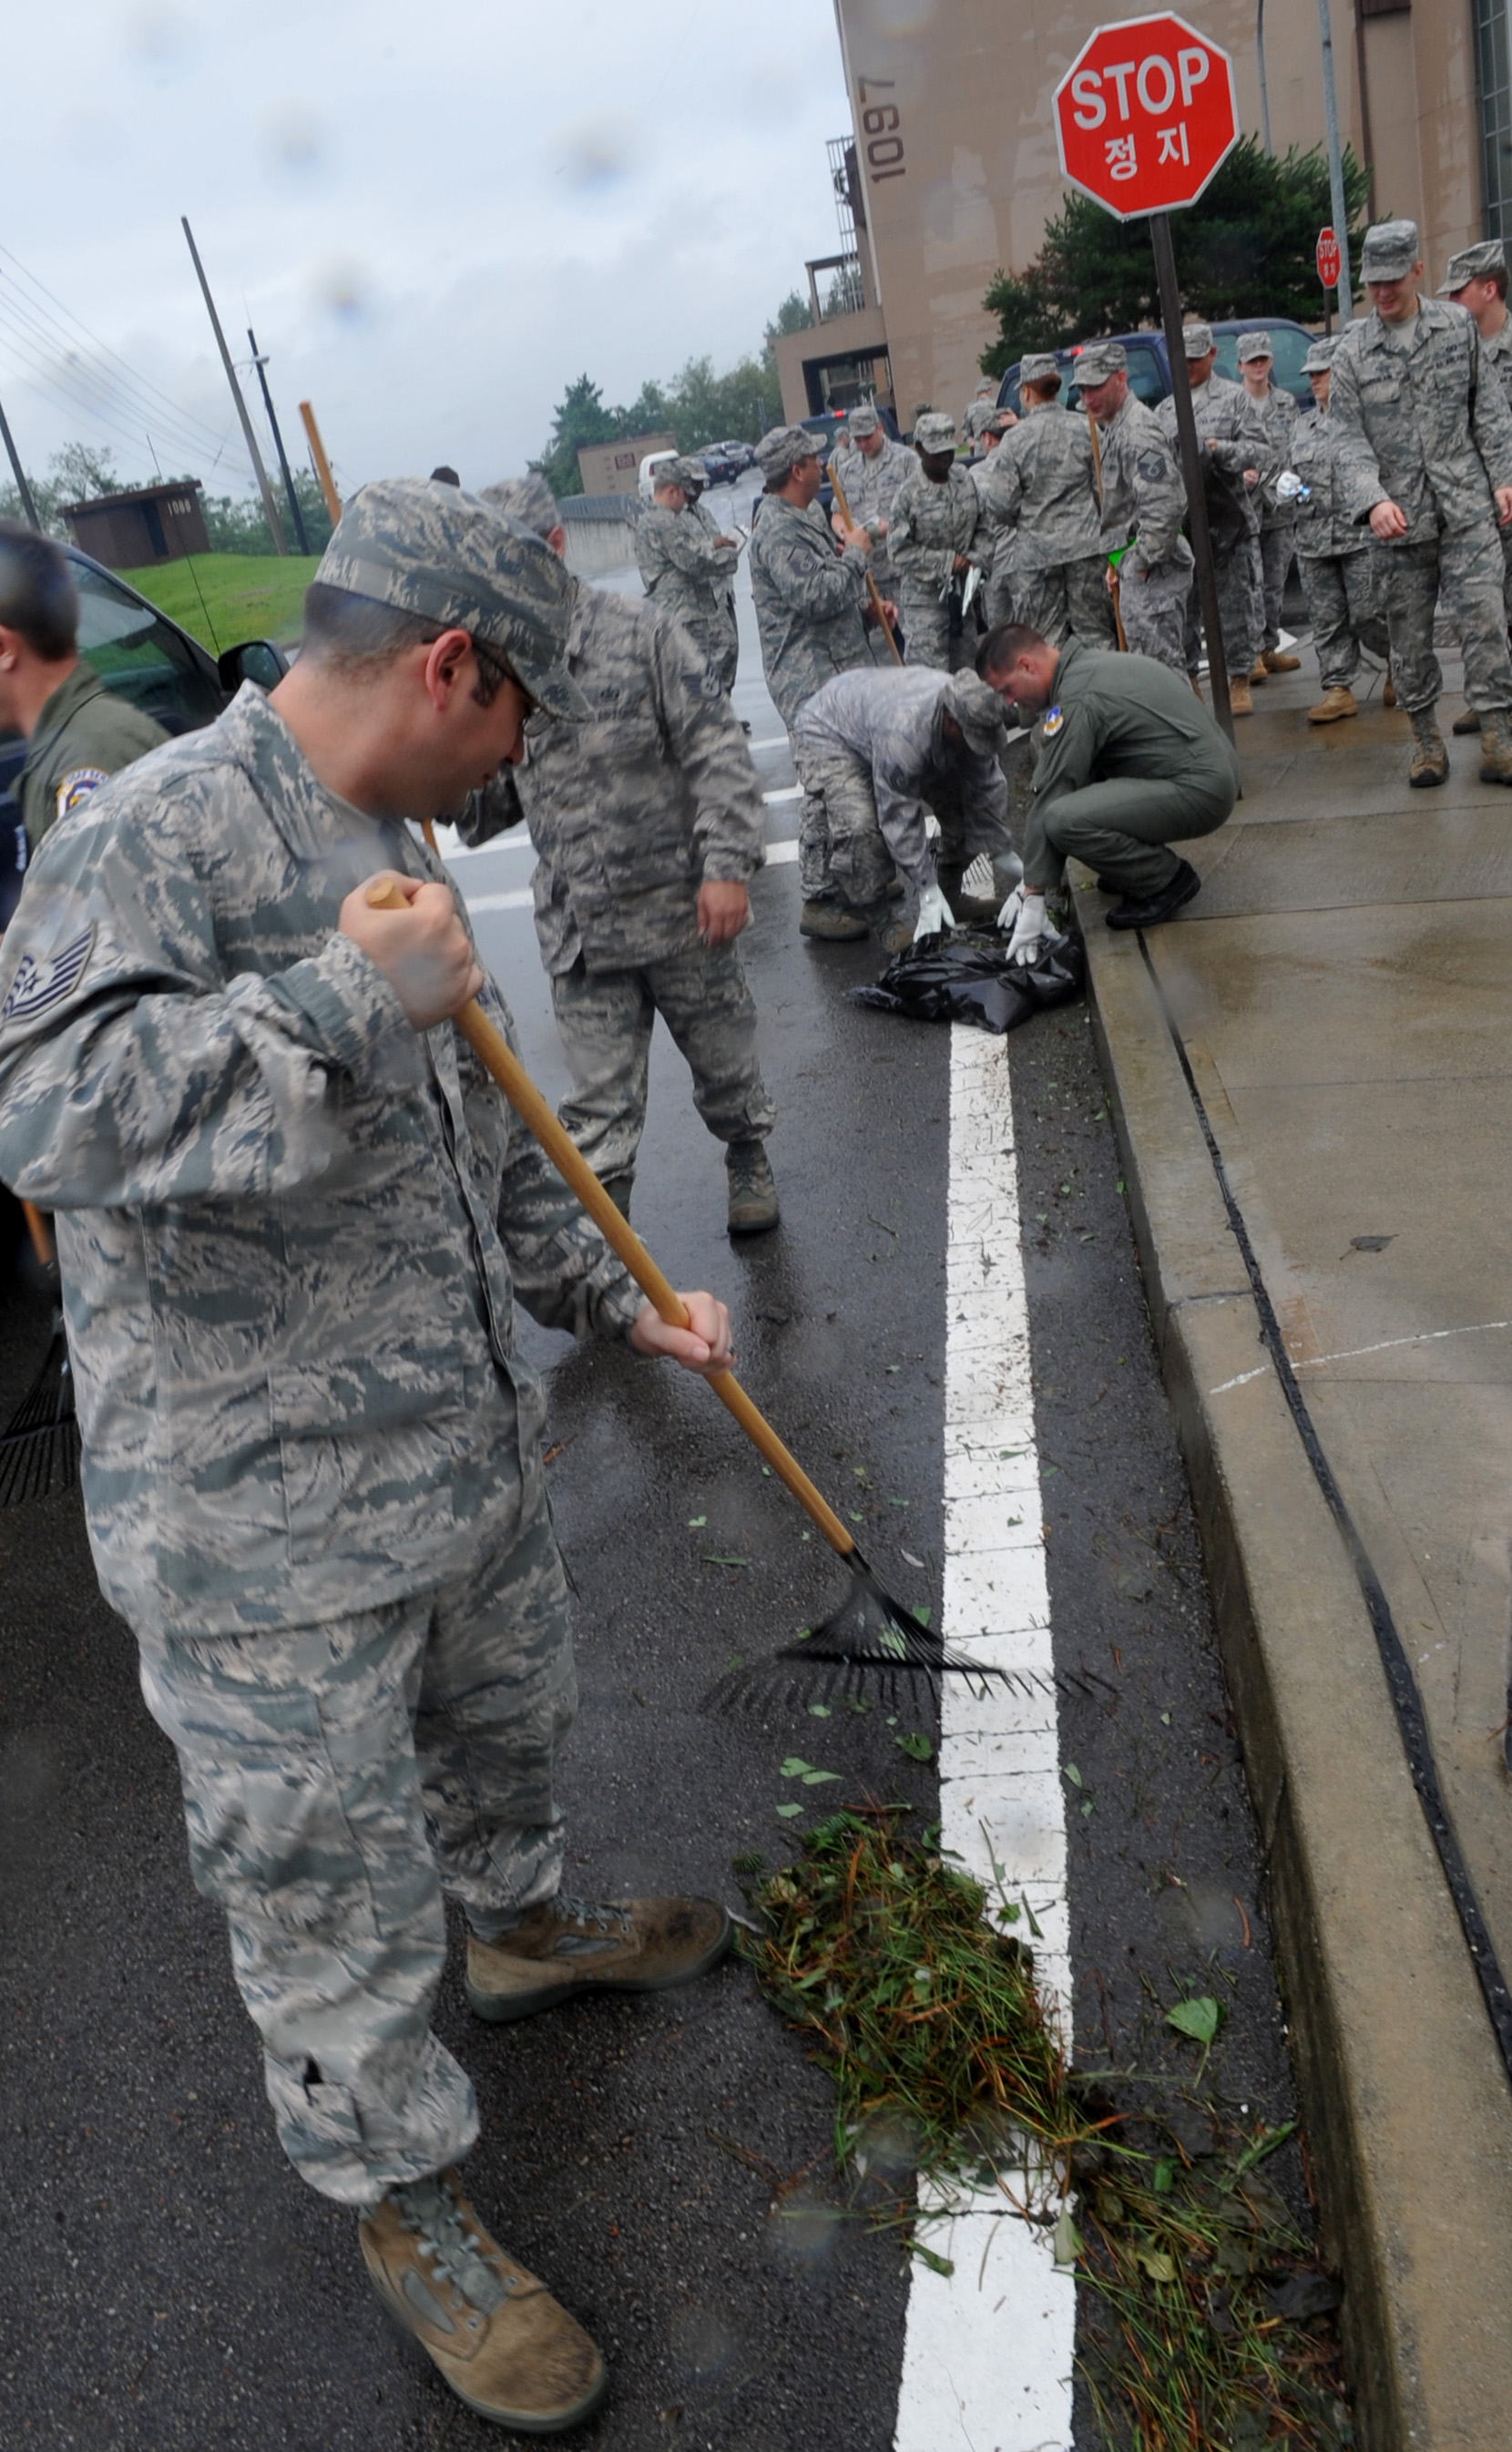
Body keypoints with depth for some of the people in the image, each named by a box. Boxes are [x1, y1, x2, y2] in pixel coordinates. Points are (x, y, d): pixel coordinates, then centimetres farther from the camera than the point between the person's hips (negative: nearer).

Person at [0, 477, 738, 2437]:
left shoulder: (388, 845, 9)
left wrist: (617, 1300, 17)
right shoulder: (157, 836, -20)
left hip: (470, 1447, 9)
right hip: (268, 1529, -8)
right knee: (336, 1891, 10)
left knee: (506, 1721, 30)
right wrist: (348, 1003, -32)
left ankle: (526, 1928, 60)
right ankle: (405, 2208, 35)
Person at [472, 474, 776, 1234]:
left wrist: (726, 863, -16)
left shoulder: (638, 630, -5)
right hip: (578, 932, 2)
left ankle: (748, 1156, 44)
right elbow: (490, 804, 11)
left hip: (680, 910, -2)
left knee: (723, 1056, 17)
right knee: (597, 1105, 3)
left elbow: (717, 749, -8)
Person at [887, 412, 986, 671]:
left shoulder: (966, 481, 6)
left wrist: (977, 559, -6)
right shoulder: (908, 494, -10)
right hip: (924, 592, -5)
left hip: (964, 588, 5)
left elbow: (983, 526, 13)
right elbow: (899, 550, -13)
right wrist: (946, 561, -14)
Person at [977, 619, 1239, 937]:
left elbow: (1049, 801, -17)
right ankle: (1141, 863, 15)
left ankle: (1168, 878, -5)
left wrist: (1032, 898, -14)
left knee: (1064, 820, -27)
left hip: (1200, 791, -10)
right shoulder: (1092, 663, 14)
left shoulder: (1077, 700, -18)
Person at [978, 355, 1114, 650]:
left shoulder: (1015, 440, -7)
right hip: (1086, 546, 2)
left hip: (1037, 550, -2)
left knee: (1044, 639, 3)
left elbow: (1000, 503, -7)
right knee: (1095, 633, 7)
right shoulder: (1085, 429, 0)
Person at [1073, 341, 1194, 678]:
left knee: (1161, 662, -11)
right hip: (1135, 565, 11)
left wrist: (1141, 562, -20)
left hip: (1153, 569, -11)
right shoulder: (1107, 429, 17)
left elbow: (1166, 505, -26)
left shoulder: (1138, 430, -17)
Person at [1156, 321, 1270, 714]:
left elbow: (1261, 452, -2)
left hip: (1229, 520, -3)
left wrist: (1217, 448, -16)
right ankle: (1187, 680, 13)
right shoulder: (1165, 409, 16)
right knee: (1181, 607, 3)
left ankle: (1239, 681, 9)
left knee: (1236, 606, 1)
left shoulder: (1235, 397, 5)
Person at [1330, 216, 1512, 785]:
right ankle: (1426, 737, 18)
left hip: (1466, 508, 0)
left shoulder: (1459, 327, 8)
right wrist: (1372, 499, -20)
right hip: (1396, 518, 0)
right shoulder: (1352, 353, 3)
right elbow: (1348, 440, -4)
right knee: (1409, 633, 5)